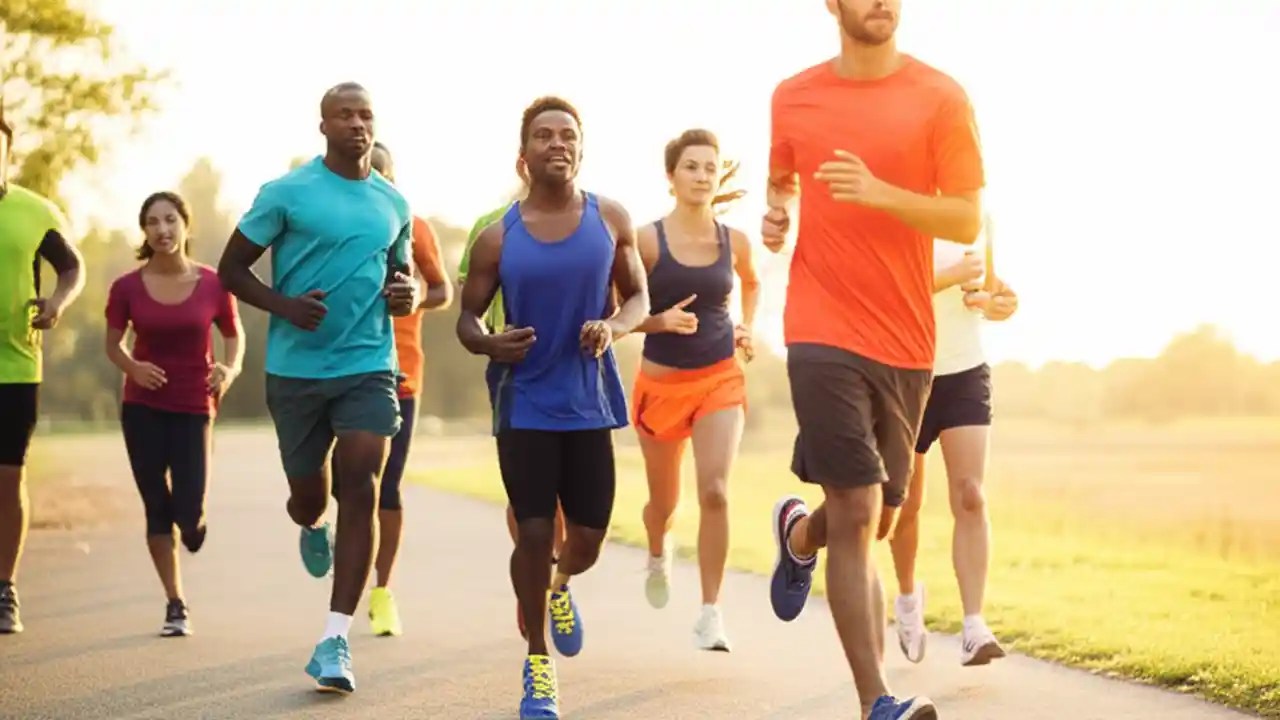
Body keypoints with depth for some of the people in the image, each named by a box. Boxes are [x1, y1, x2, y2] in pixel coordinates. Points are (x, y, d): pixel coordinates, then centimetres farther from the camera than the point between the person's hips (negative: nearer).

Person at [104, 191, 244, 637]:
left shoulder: (213, 285, -8)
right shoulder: (127, 288, -5)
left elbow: (234, 335, 6)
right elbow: (112, 344, 6)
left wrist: (230, 369, -14)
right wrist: (132, 367, -15)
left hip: (193, 408, -1)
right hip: (142, 408, 1)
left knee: (188, 513, -8)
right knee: (157, 508, 2)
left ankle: (193, 521, 33)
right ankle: (176, 605, 16)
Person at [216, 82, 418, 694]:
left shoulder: (394, 204, 8)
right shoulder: (287, 193, -4)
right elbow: (231, 268, -1)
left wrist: (406, 293, -2)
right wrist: (285, 306, -18)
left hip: (368, 367, 2)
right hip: (296, 368, -2)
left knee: (360, 492, -12)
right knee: (309, 495, 9)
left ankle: (336, 641, -11)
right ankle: (313, 528, 50)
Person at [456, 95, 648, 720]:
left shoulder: (610, 219, 0)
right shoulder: (498, 237, -3)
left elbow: (638, 297, 8)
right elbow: (467, 317, 5)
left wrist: (613, 326, -15)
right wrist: (490, 344, -18)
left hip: (590, 403, 2)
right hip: (525, 405, -1)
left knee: (589, 536, 5)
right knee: (534, 534, -5)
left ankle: (561, 588, 43)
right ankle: (538, 666, 14)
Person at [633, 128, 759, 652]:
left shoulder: (734, 241, -2)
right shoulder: (647, 240, -10)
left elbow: (751, 283, 21)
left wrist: (747, 328, 6)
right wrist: (660, 320, -22)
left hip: (721, 380, 1)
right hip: (661, 383, 0)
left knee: (715, 492, -18)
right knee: (665, 501, 16)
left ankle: (710, 613, -11)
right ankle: (658, 553, 52)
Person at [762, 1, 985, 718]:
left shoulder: (941, 97, -3)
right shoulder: (793, 97, 5)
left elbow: (968, 221, -6)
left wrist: (880, 193, -21)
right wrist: (776, 215, 1)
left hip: (906, 336, 1)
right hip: (823, 329, -1)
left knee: (878, 520, 15)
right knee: (857, 514, -13)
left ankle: (799, 533, 50)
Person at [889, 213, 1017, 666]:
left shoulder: (977, 217, 5)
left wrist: (996, 302, -3)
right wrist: (954, 275, -28)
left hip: (965, 373, 3)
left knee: (969, 496, -13)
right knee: (906, 504, 10)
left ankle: (973, 627, -17)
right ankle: (908, 596, 39)